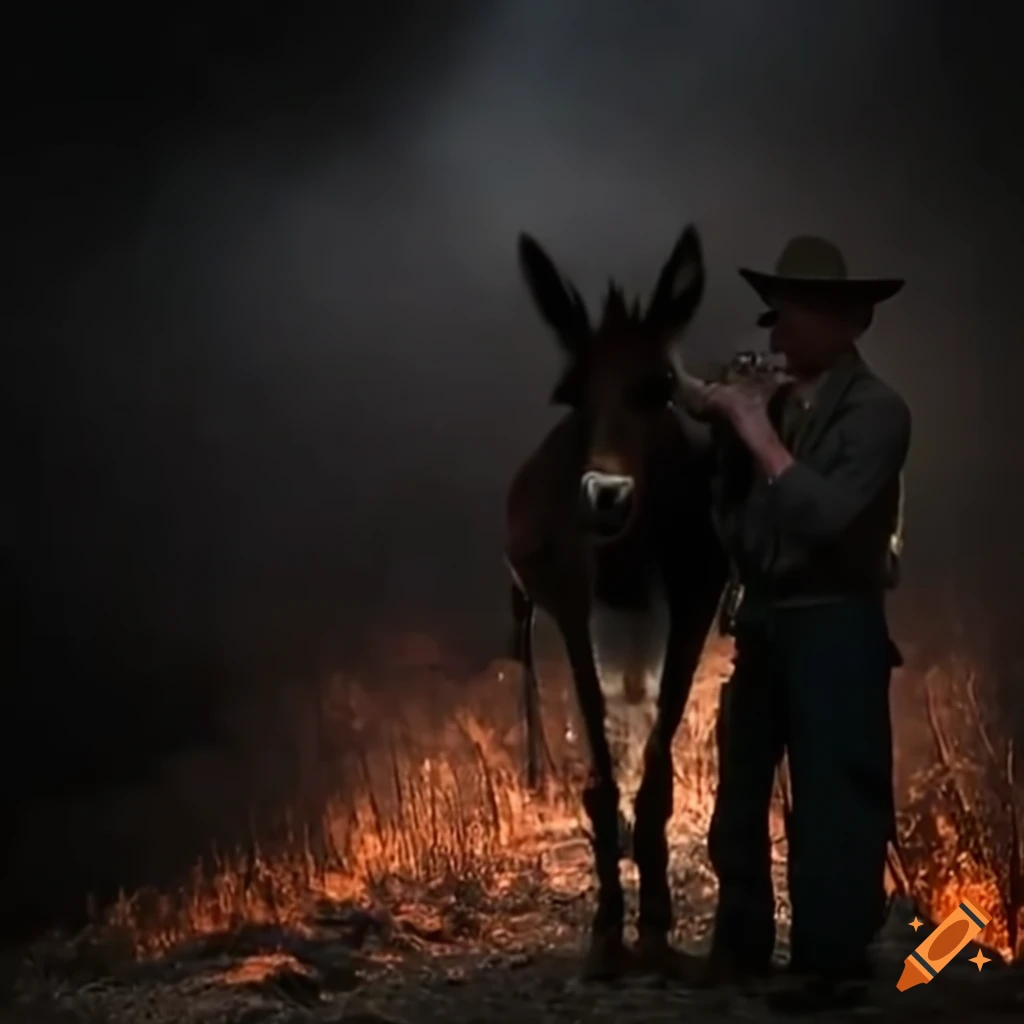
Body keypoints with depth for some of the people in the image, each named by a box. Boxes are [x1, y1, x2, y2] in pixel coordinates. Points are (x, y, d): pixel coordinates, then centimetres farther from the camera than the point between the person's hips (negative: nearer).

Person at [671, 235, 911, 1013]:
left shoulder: (876, 411, -10)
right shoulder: (779, 404, 10)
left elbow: (827, 516, -23)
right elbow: (737, 516, 10)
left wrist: (760, 437, -17)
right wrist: (726, 430, -2)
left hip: (833, 628, -8)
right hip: (764, 622, 8)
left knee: (831, 798, -3)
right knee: (739, 791, 15)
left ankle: (832, 965, 5)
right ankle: (741, 946, 28)